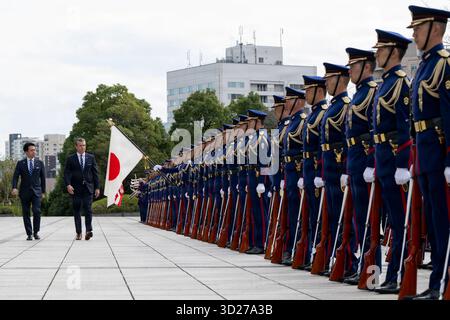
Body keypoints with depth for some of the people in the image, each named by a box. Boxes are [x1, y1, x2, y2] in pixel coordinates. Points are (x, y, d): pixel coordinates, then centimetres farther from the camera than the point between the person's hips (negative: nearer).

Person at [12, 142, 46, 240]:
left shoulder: (40, 163, 7)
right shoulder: (20, 163, 4)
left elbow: (43, 177, 10)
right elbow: (15, 176, -3)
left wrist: (43, 191, 8)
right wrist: (14, 187, -20)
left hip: (36, 191, 0)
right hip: (24, 192, 0)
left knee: (37, 211, -13)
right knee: (26, 213, 2)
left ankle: (36, 232, 1)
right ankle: (29, 234, 9)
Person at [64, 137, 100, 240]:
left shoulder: (91, 157, 9)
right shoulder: (70, 159, 4)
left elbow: (95, 173, 9)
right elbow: (66, 173, -1)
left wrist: (97, 187, 3)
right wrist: (68, 185, -18)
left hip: (88, 188, 0)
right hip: (76, 189, 0)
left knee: (88, 209, -11)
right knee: (76, 211, 3)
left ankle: (88, 230, -17)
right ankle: (78, 233, 7)